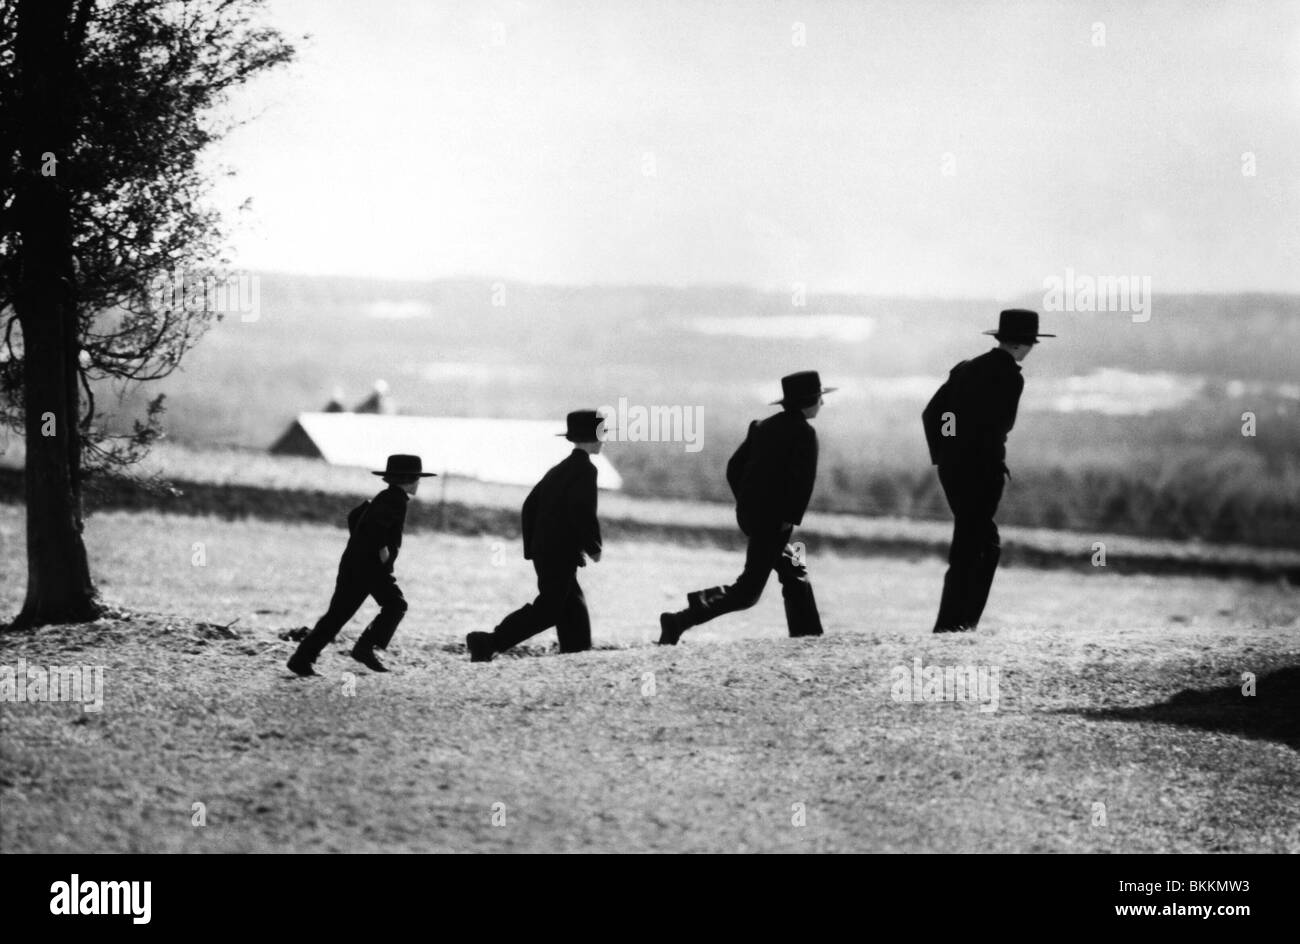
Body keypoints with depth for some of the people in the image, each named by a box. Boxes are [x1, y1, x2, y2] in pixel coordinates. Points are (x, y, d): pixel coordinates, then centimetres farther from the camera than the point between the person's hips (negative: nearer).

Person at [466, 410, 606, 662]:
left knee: (574, 608, 14)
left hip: (543, 550, 10)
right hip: (561, 554, -10)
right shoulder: (585, 470, -11)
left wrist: (531, 547, 20)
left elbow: (530, 506, 18)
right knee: (547, 610, -9)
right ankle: (488, 643, -16)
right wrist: (594, 547, -11)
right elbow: (582, 512, -23)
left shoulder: (558, 470, 17)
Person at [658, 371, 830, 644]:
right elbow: (803, 480, -21)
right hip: (774, 520, -9)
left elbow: (734, 468, 15)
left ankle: (808, 637, 23)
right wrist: (791, 519, -16)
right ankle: (679, 622, -16)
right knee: (747, 592, -8)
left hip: (749, 515, 9)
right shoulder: (804, 433, -10)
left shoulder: (763, 426, 13)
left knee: (795, 573, 21)